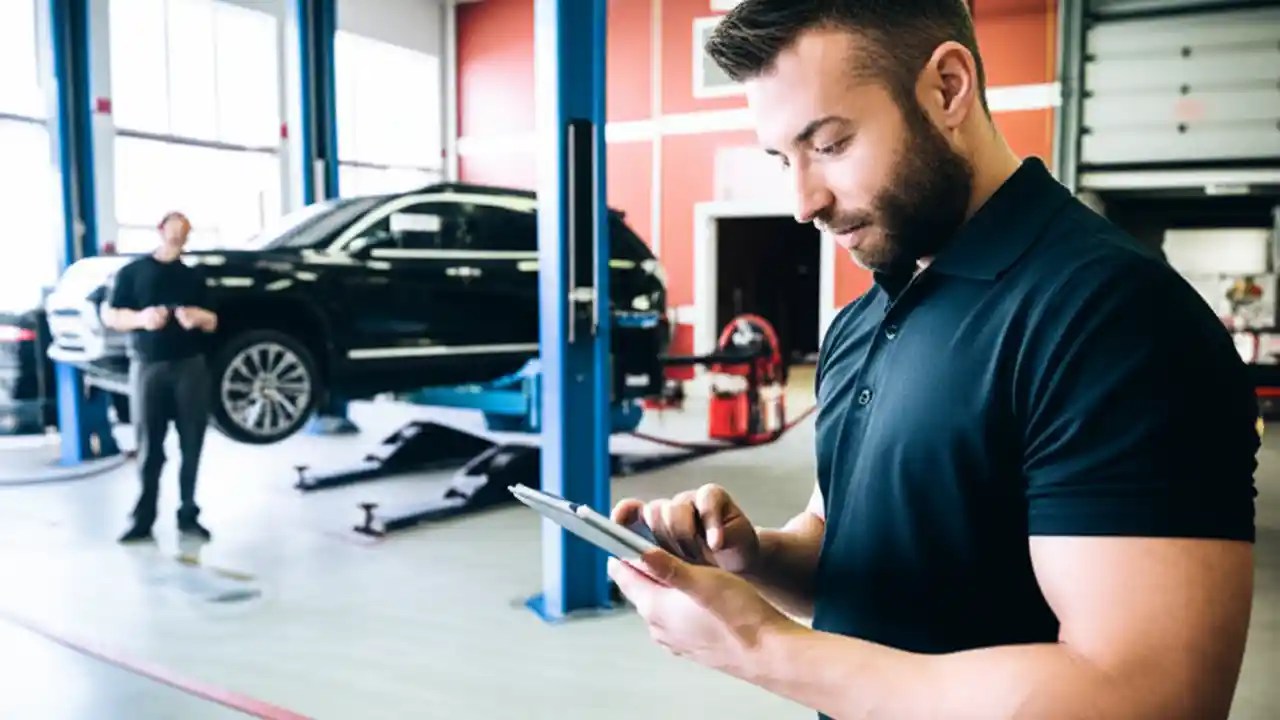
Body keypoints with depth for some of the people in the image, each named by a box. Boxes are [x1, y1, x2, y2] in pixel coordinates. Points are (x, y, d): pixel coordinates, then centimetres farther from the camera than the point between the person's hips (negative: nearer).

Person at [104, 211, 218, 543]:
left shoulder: (194, 275, 17)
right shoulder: (133, 271, 8)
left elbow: (212, 322, 16)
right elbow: (110, 316, 3)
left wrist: (200, 317, -7)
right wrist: (141, 318, -17)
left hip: (190, 365, 2)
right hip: (148, 366, -2)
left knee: (191, 444, 0)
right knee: (149, 448, -2)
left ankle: (188, 515, 7)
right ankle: (143, 520, 3)